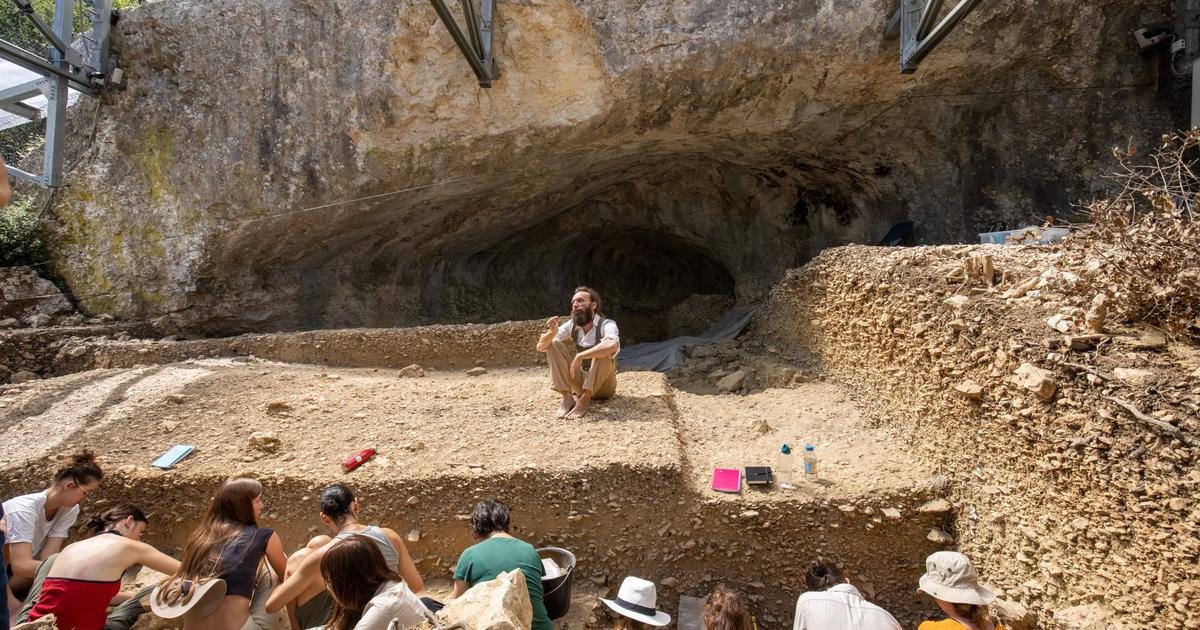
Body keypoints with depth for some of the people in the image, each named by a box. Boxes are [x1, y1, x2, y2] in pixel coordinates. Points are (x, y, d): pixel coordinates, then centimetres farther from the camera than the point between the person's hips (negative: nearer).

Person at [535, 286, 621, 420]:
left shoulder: (606, 324, -18)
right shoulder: (571, 326, -3)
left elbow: (612, 345, -43)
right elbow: (541, 347, -8)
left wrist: (580, 356, -41)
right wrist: (552, 332, -29)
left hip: (602, 384, -5)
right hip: (580, 382, 5)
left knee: (604, 350, -31)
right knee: (554, 344, -10)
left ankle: (585, 400, -29)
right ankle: (568, 398, -19)